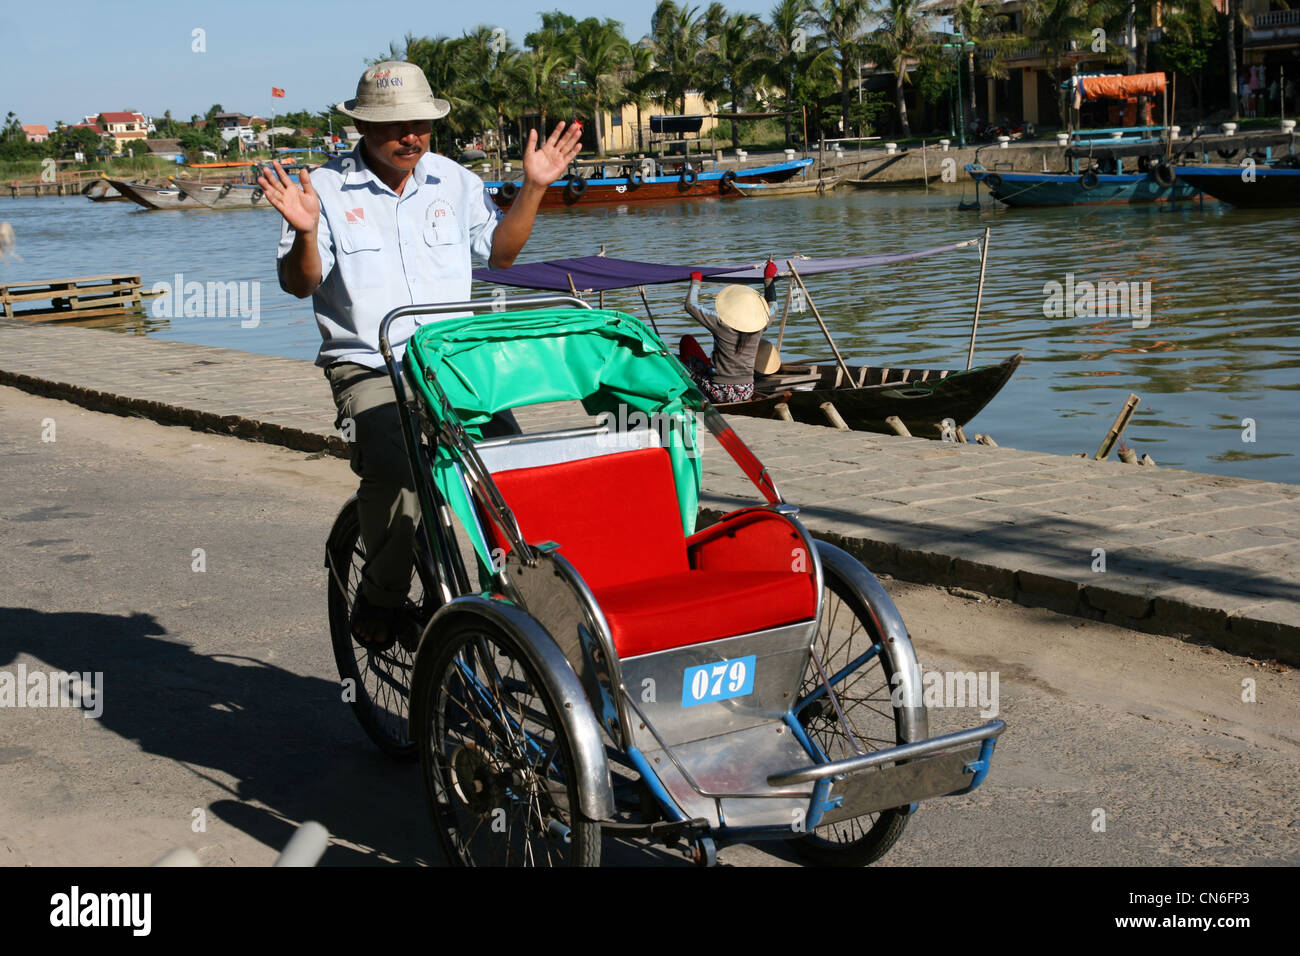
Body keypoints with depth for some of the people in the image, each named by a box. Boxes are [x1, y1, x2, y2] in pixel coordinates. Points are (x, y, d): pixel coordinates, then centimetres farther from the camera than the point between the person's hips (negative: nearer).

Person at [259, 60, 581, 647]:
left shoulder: (453, 181, 14)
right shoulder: (328, 189, 2)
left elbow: (499, 251, 22)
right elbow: (299, 283, -2)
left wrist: (533, 187, 10)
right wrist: (306, 231, -22)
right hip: (368, 370, -3)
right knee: (396, 468, -31)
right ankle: (379, 605, -11)